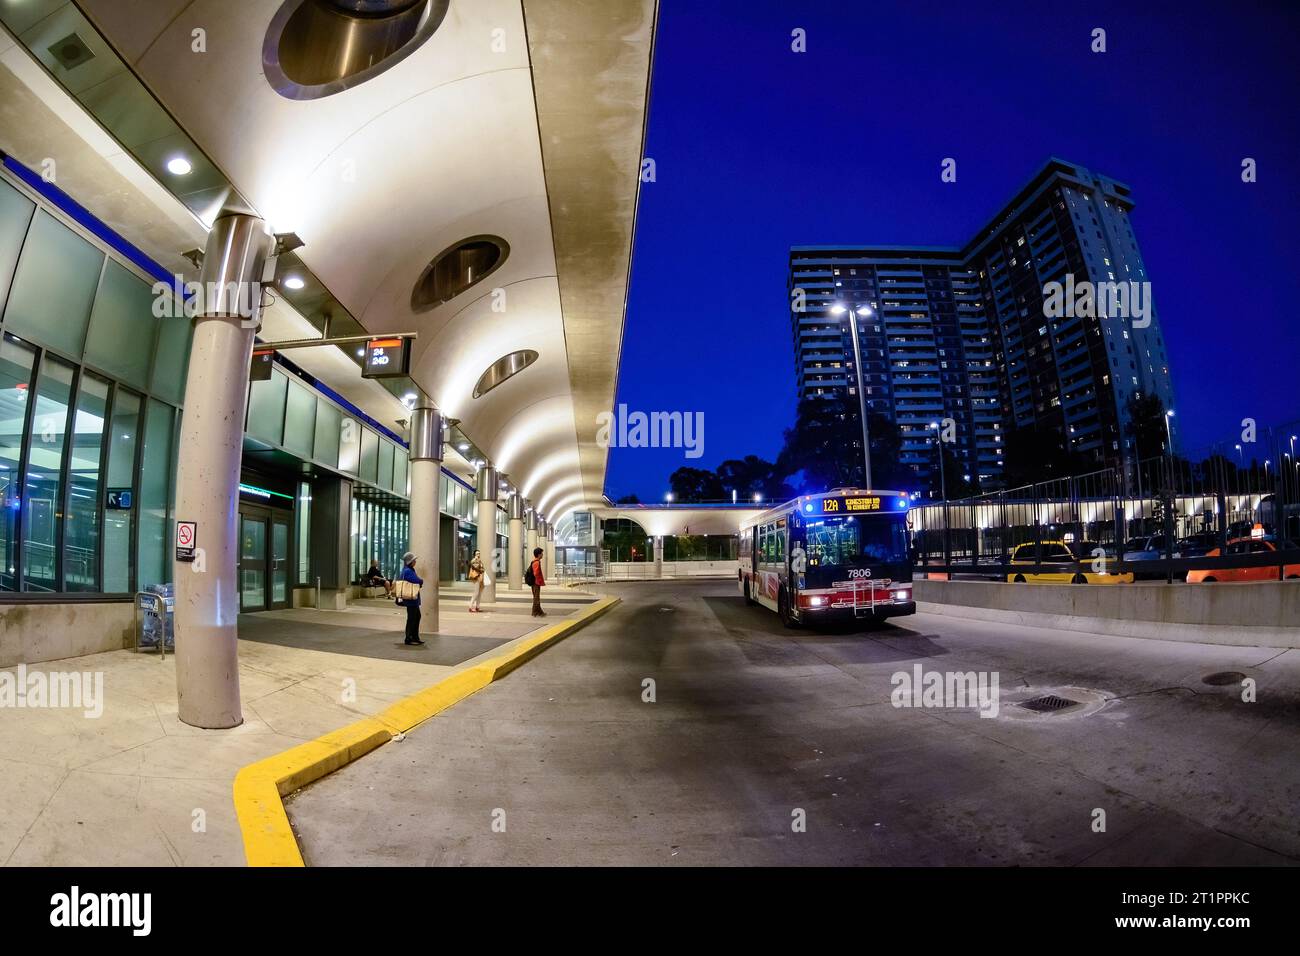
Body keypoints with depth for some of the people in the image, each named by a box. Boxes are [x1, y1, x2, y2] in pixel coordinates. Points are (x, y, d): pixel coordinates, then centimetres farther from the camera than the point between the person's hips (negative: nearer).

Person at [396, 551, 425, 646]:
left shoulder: (410, 570, 15)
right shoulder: (408, 571, -18)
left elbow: (417, 582, 17)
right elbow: (418, 581, -24)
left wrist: (419, 582, -3)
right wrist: (421, 580, -4)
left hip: (413, 598, 10)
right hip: (411, 598, -10)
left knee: (417, 616, 16)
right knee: (411, 618, -2)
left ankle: (415, 637, 24)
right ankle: (409, 639, 7)